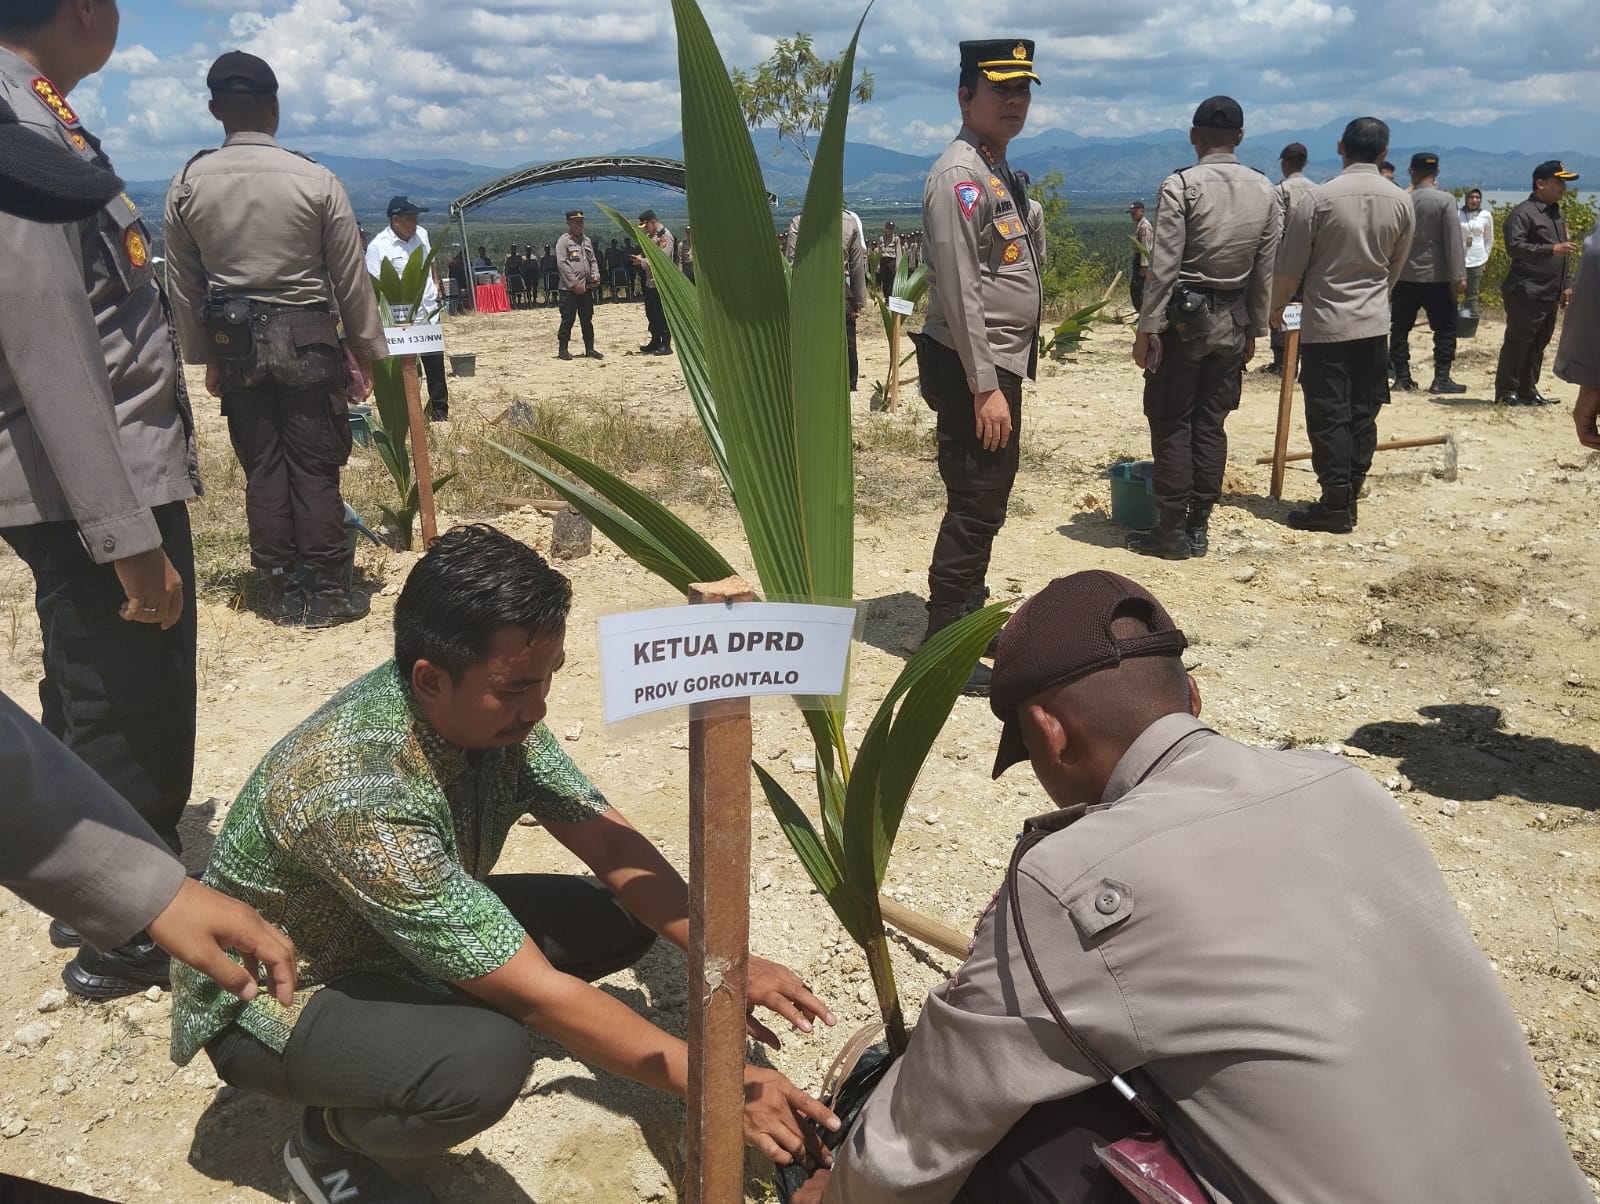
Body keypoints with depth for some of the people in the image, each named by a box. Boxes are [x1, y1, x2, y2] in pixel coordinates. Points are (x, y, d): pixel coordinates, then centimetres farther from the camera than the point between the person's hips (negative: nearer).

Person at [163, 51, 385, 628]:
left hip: (234, 342, 3)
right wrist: (367, 348, 7)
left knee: (262, 467, 10)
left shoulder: (187, 186, 0)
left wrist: (205, 355, 18)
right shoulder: (316, 181, -9)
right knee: (315, 465, 3)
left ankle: (282, 591, 17)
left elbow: (183, 285, 7)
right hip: (306, 336, -3)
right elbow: (351, 278, -4)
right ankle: (328, 591, 8)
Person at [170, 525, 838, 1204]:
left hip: (396, 946, 7)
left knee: (619, 919, -5)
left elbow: (610, 844, -7)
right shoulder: (360, 793, -38)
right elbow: (538, 993, -35)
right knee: (486, 1061, -34)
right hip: (267, 1002, -7)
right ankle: (329, 1139, -2)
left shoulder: (491, 710, -16)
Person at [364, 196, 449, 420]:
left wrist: (435, 283, 13)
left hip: (429, 312, 6)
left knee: (435, 364, 13)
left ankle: (439, 409, 25)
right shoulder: (378, 246, -12)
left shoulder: (421, 234, 7)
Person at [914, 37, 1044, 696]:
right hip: (974, 369, -10)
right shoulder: (960, 174, -15)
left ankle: (968, 616, 32)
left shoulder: (997, 171, 16)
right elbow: (960, 291, -21)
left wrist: (1004, 377, 18)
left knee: (986, 501, 18)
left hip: (1000, 365, 10)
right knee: (974, 506, -6)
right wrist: (984, 387, -23)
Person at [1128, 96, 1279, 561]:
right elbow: (1265, 271, 6)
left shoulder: (1181, 186, -11)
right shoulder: (1265, 191, 4)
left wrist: (1147, 329, -11)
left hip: (1184, 318, -5)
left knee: (1171, 426, 2)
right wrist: (1254, 329, 14)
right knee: (1211, 425, 10)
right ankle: (1199, 526, 15)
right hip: (1232, 324, 5)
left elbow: (1163, 266, -15)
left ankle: (1172, 530, 4)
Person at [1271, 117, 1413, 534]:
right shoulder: (1401, 202, 1)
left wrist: (1277, 305, 11)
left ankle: (1335, 505, -1)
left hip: (1325, 323, -4)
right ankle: (1350, 499, 16)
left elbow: (1290, 264, -6)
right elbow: (1396, 266, 12)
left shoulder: (1321, 197, -12)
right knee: (1362, 415, 10)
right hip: (1375, 323, 4)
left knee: (1328, 416, -1)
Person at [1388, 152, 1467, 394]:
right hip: (1436, 277, -3)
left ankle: (1402, 378, 9)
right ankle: (1441, 379, -1)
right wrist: (1459, 275, -11)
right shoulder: (1445, 200, -8)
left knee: (1400, 328, 10)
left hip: (1403, 276, 3)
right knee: (1445, 328, 4)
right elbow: (1453, 239, -12)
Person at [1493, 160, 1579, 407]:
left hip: (1550, 295, 8)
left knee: (1538, 345, 9)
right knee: (1517, 342, -5)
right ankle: (1506, 392, 1)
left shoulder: (1556, 214, 20)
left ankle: (1528, 390, 15)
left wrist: (1565, 285, 22)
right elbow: (1515, 246, -21)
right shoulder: (1523, 212, -9)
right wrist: (1552, 249, -28)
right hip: (1526, 294, -8)